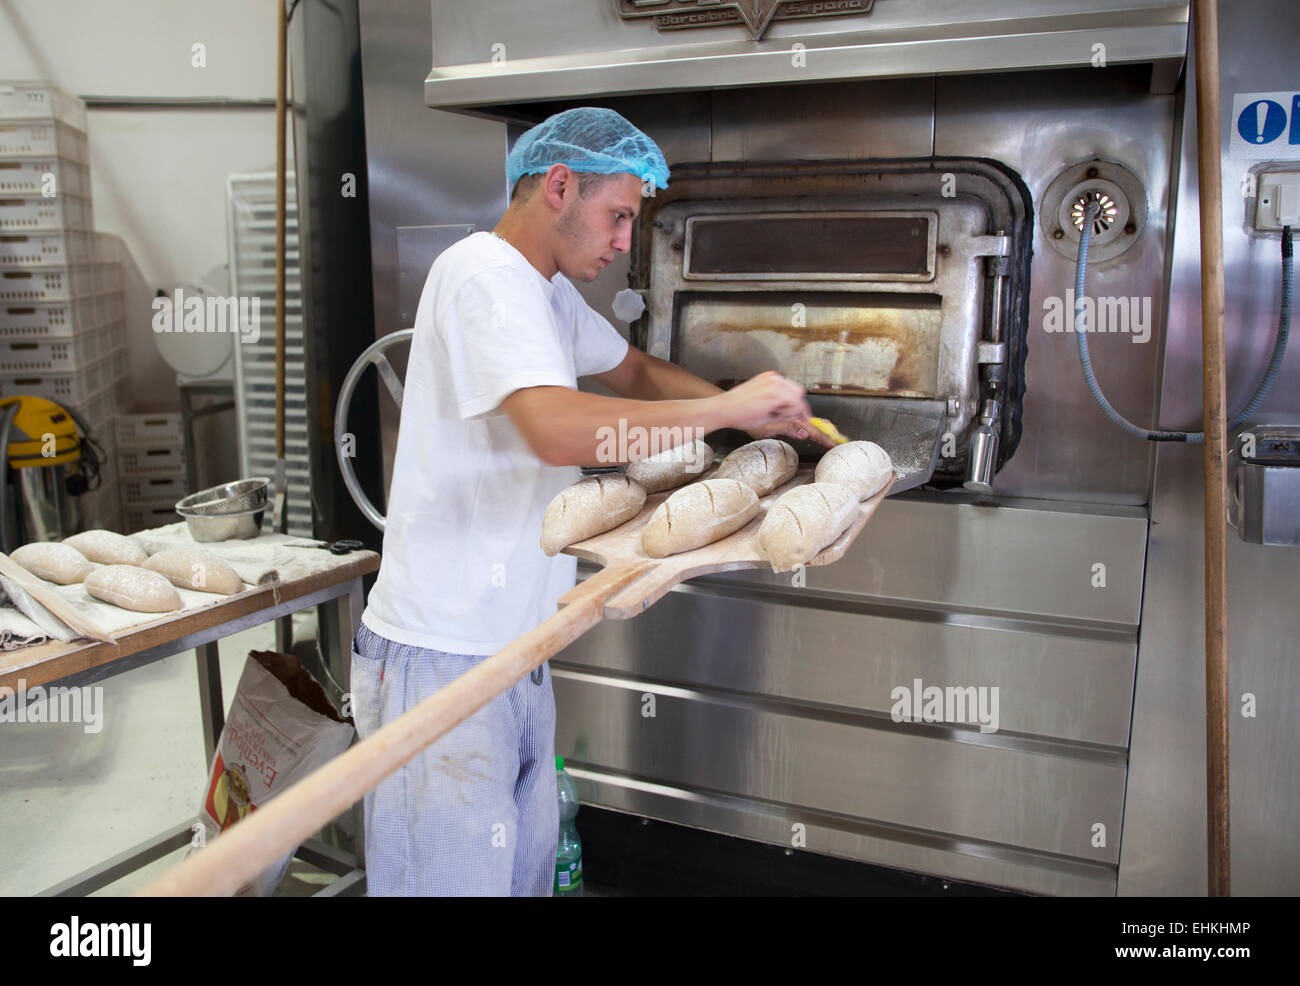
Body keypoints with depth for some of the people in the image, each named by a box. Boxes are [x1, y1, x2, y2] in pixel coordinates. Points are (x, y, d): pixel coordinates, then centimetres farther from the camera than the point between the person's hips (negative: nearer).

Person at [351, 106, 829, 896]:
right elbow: (560, 430, -31)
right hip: (444, 657, -9)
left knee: (529, 865, 16)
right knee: (455, 876, 0)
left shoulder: (549, 291, 16)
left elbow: (634, 370, 29)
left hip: (512, 650, 10)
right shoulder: (483, 274, -16)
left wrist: (758, 414, 15)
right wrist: (728, 407, -20)